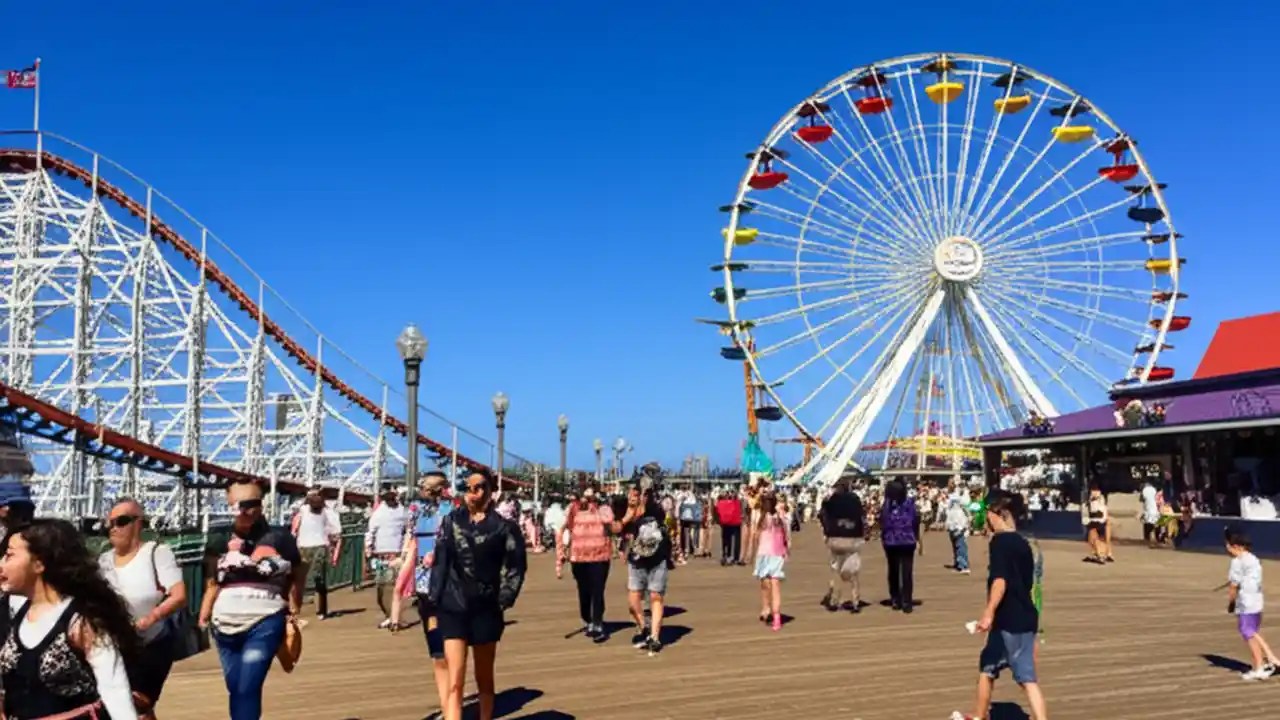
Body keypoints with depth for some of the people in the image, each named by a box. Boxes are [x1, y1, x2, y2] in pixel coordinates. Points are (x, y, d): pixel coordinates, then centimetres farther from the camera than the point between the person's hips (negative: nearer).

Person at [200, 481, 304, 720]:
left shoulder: (279, 538, -3)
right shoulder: (219, 542, 4)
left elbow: (296, 578, 8)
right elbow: (212, 585, 11)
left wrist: (293, 614, 3)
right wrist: (203, 621, 3)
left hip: (265, 623, -4)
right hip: (226, 626, 4)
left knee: (247, 689, -14)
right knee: (235, 690, 12)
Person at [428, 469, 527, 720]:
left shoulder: (502, 527, -2)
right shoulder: (452, 521, 3)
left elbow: (515, 567, 0)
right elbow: (440, 562, 4)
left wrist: (504, 601, -7)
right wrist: (434, 602, 1)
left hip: (485, 610, 0)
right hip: (453, 609, 0)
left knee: (484, 680, 13)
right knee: (455, 683, -6)